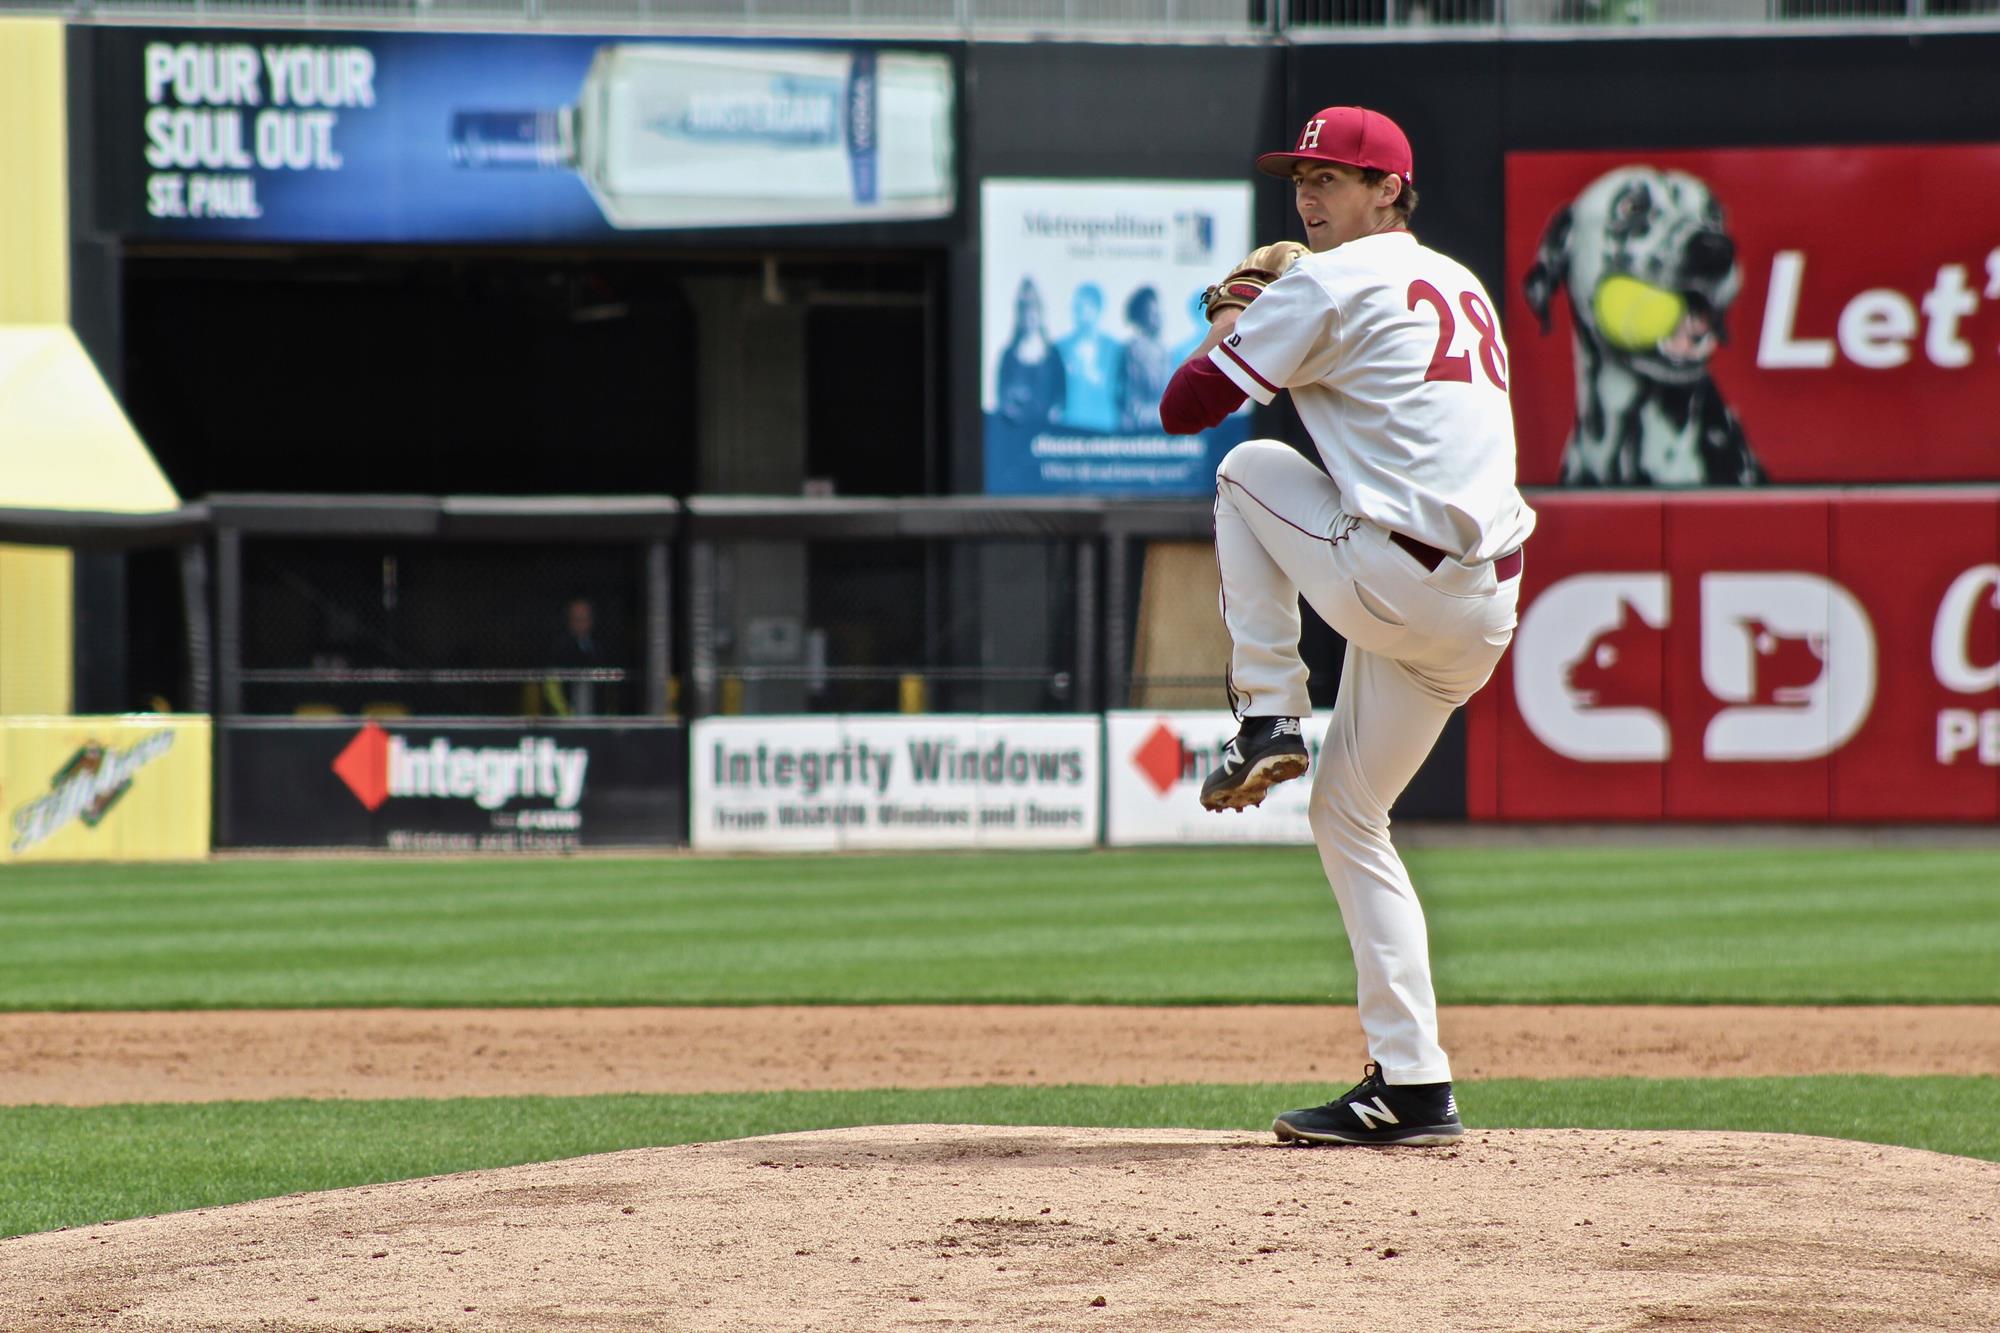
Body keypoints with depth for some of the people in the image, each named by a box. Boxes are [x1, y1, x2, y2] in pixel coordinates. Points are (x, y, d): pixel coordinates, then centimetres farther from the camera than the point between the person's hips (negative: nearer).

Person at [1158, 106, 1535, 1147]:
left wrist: (1226, 331, 18)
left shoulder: (1328, 284, -4)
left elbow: (1184, 408, -1)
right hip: (1485, 608, 8)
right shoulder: (1461, 287, 22)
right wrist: (1272, 328, 31)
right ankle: (1411, 1088, 11)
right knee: (1348, 816, 17)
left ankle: (1267, 718, 8)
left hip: (1394, 580, -8)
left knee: (1248, 468, 15)